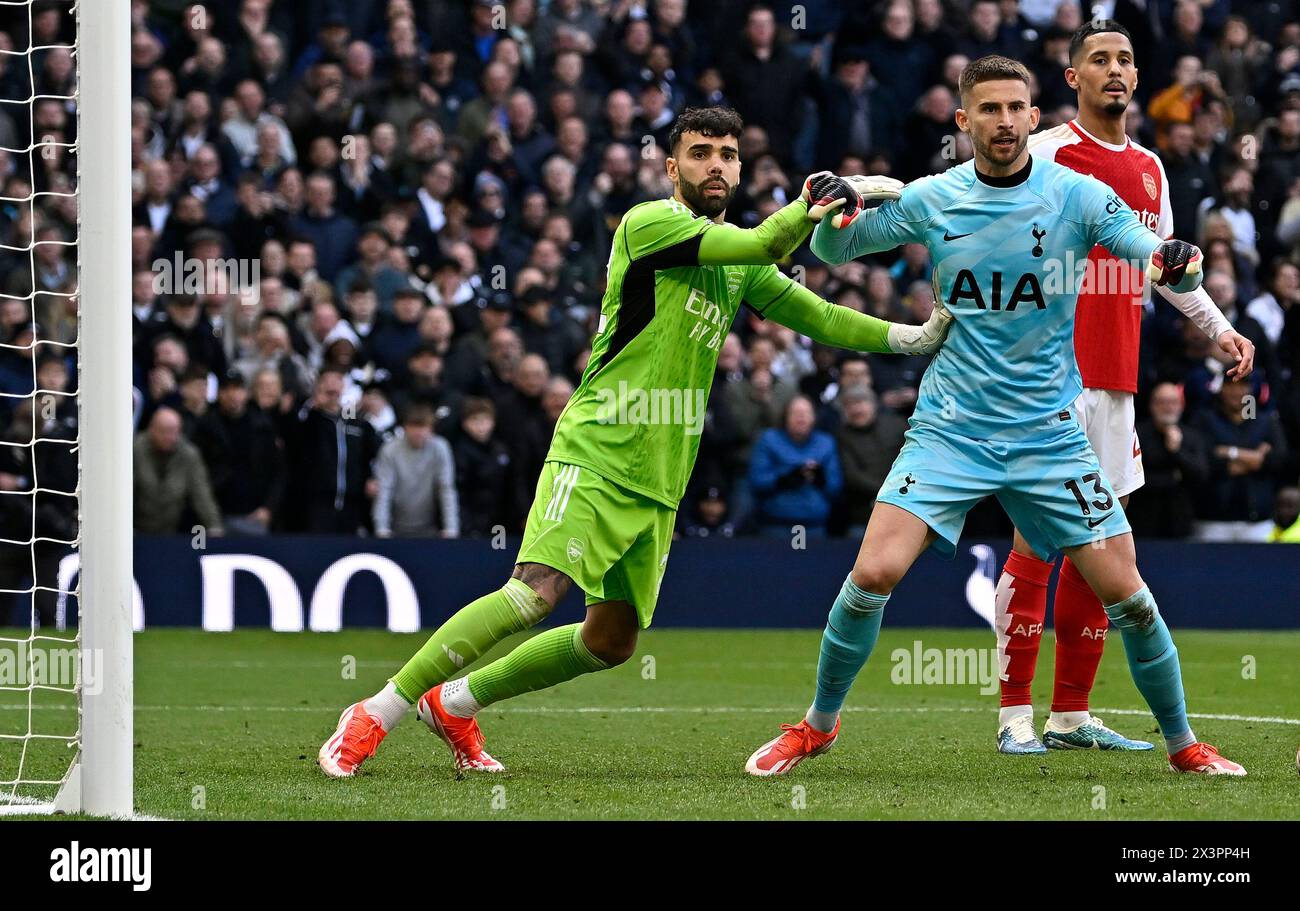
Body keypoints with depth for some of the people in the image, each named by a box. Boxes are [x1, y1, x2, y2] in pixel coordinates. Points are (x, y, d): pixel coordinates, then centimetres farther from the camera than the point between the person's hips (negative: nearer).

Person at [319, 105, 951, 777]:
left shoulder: (739, 266, 17)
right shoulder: (649, 223, -7)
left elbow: (816, 315, 20)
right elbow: (764, 243, -16)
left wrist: (914, 336, 12)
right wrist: (812, 206, -4)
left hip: (657, 484, 8)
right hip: (596, 451, -8)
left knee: (613, 640, 6)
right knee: (535, 592, -24)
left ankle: (454, 702, 22)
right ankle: (373, 716, -18)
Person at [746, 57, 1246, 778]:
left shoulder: (1076, 195, -5)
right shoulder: (931, 200, -1)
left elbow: (1169, 265, -9)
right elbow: (831, 250, 9)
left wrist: (1180, 262, -34)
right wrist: (830, 214, -14)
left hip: (1049, 434, 0)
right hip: (949, 430, 1)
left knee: (1125, 594, -5)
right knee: (872, 575, -14)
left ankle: (1182, 744, 15)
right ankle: (818, 725, 7)